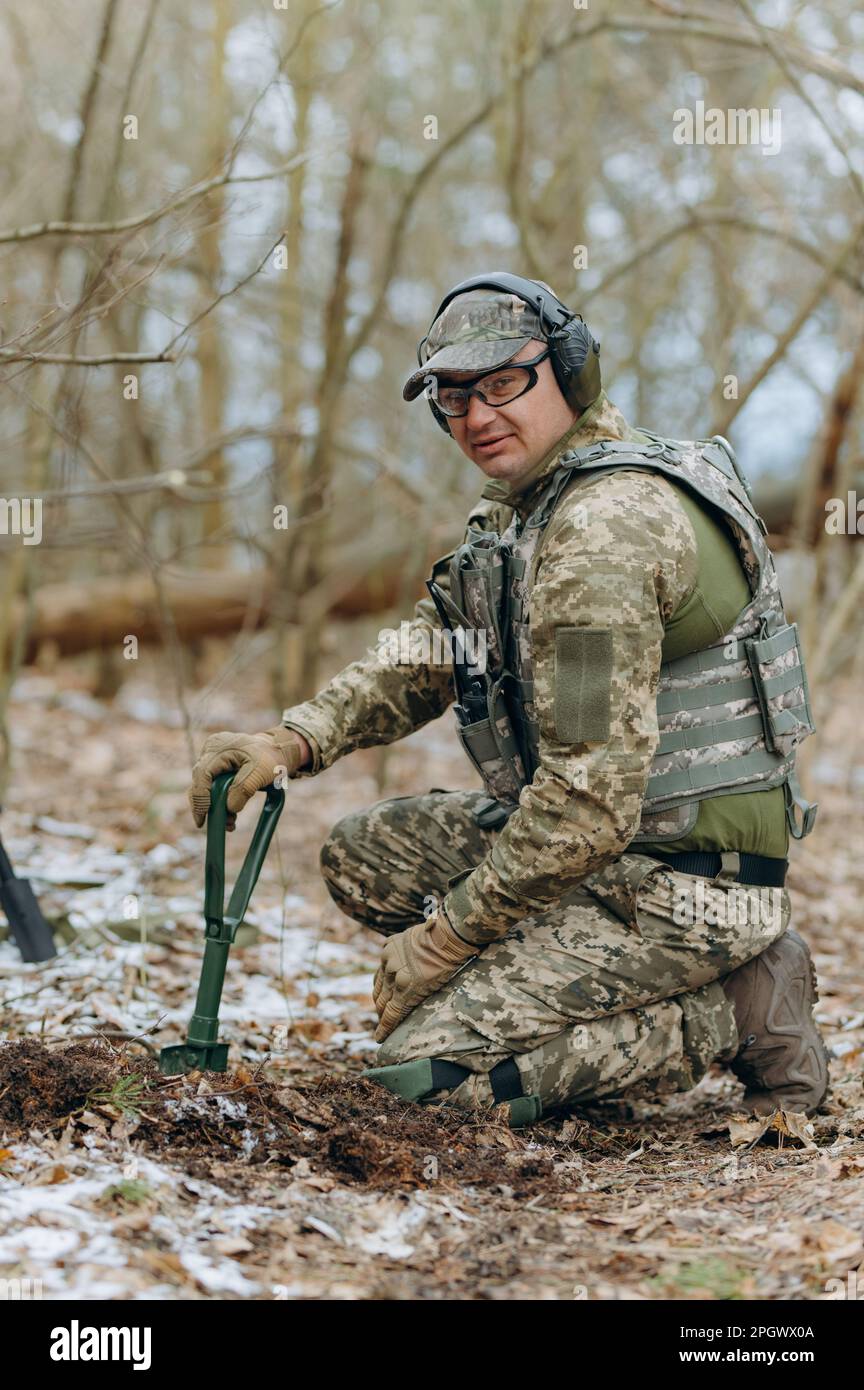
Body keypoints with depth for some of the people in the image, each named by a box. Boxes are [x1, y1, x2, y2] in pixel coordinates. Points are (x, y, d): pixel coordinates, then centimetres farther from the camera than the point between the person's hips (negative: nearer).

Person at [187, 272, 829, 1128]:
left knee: (427, 1065, -14)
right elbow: (427, 654, 13)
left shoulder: (607, 527, -22)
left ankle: (730, 1018, -3)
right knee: (362, 857, 13)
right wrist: (295, 740, -5)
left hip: (681, 886, -10)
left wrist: (444, 938, -16)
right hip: (624, 848, 10)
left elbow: (592, 803, -26)